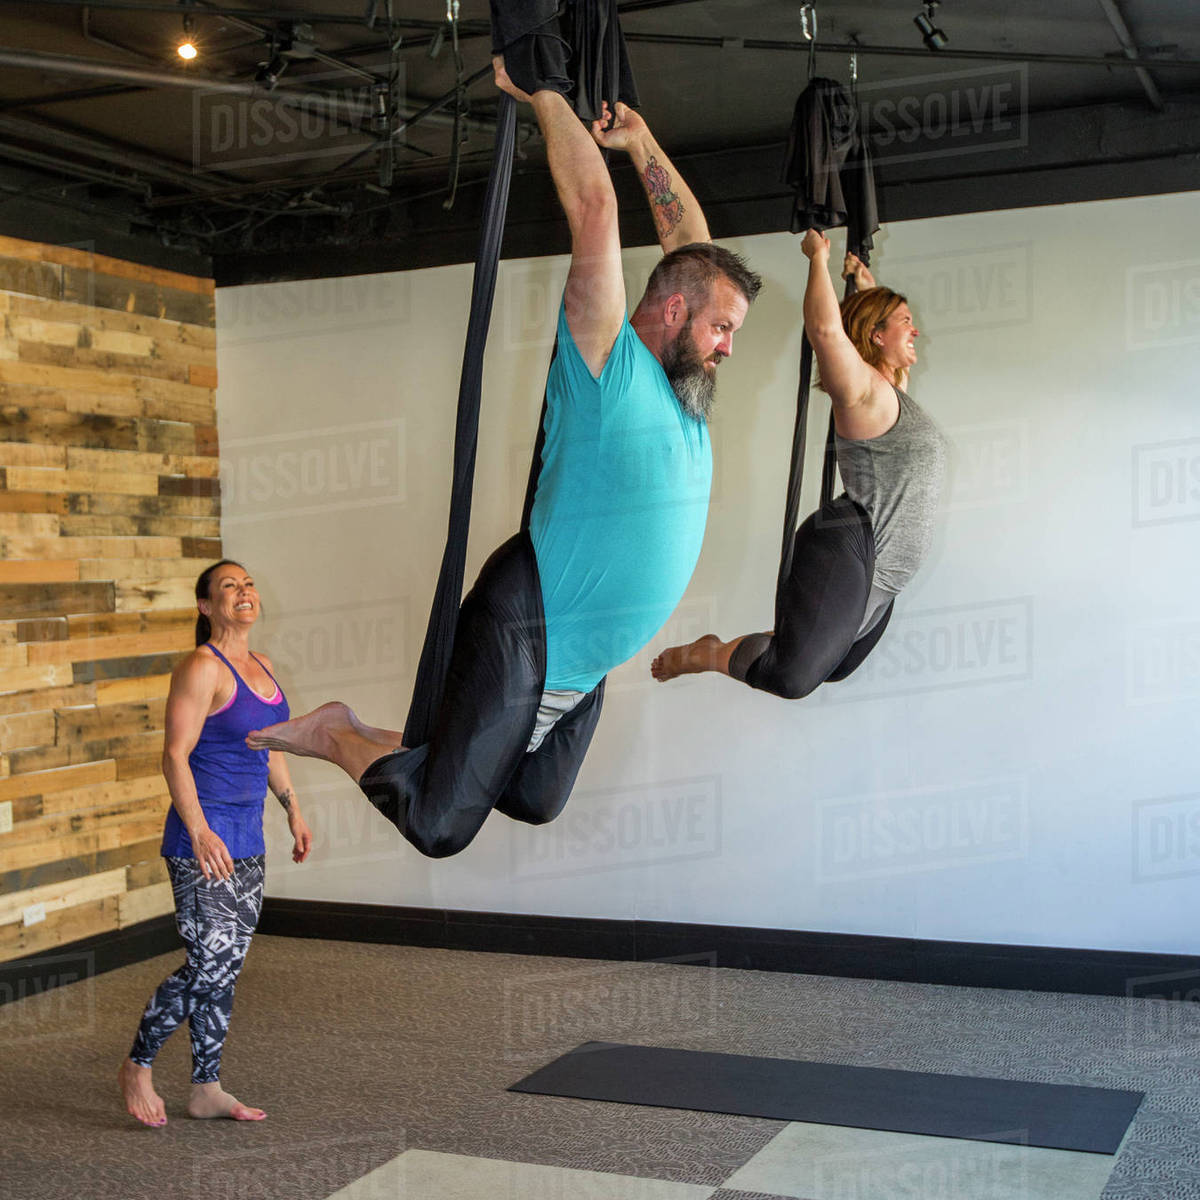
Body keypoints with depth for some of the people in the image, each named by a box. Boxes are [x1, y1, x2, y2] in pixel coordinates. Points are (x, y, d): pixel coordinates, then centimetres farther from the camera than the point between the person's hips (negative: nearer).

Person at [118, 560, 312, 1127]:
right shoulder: (201, 669, -12)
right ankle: (137, 1066, 14)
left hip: (247, 840, 8)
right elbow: (175, 755, -17)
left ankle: (206, 1089, 20)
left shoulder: (260, 666, 12)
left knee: (226, 968, 11)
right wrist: (200, 833, -24)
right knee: (208, 965, -7)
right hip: (203, 841, -8)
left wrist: (293, 809, 21)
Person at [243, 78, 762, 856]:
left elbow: (692, 240, 17)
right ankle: (339, 738, 19)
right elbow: (593, 206, -23)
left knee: (534, 806, 21)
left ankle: (388, 747, 36)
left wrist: (641, 140, 17)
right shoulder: (609, 361, -16)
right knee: (440, 828, -5)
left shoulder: (681, 386, 8)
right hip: (524, 643, -9)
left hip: (584, 668, 9)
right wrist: (543, 93, -15)